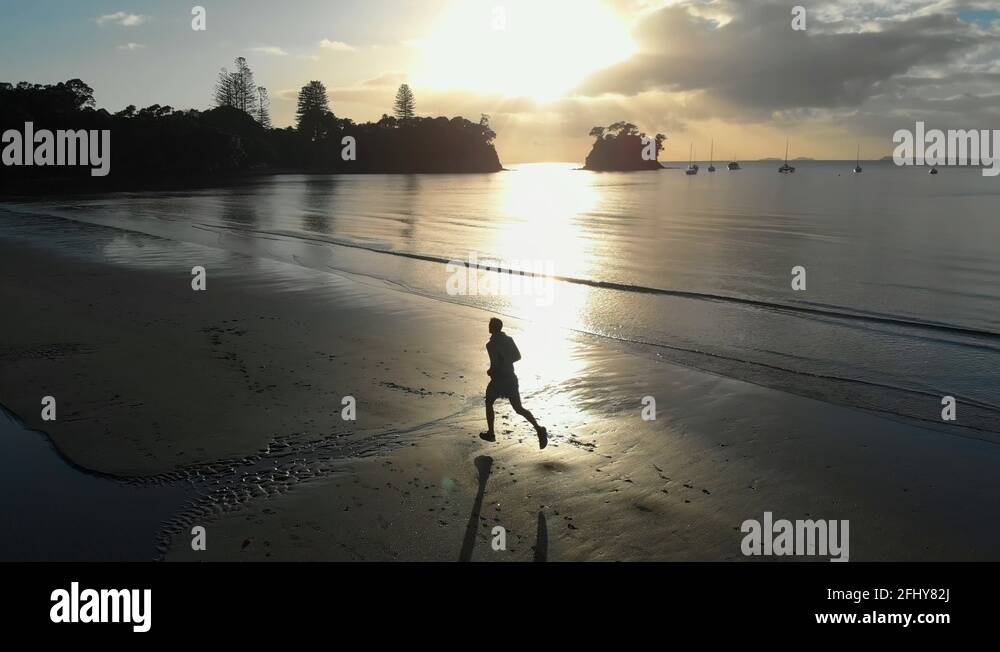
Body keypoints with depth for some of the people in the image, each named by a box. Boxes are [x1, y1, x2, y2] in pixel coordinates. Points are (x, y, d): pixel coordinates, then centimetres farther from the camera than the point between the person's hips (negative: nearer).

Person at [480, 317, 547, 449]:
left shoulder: (491, 344, -17)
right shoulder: (509, 339, 4)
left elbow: (495, 365, -23)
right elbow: (518, 356, 11)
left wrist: (489, 372, -2)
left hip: (498, 380, -6)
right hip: (511, 378, 6)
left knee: (489, 404, 20)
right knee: (519, 408, 8)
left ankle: (490, 434, 25)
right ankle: (539, 429, -11)